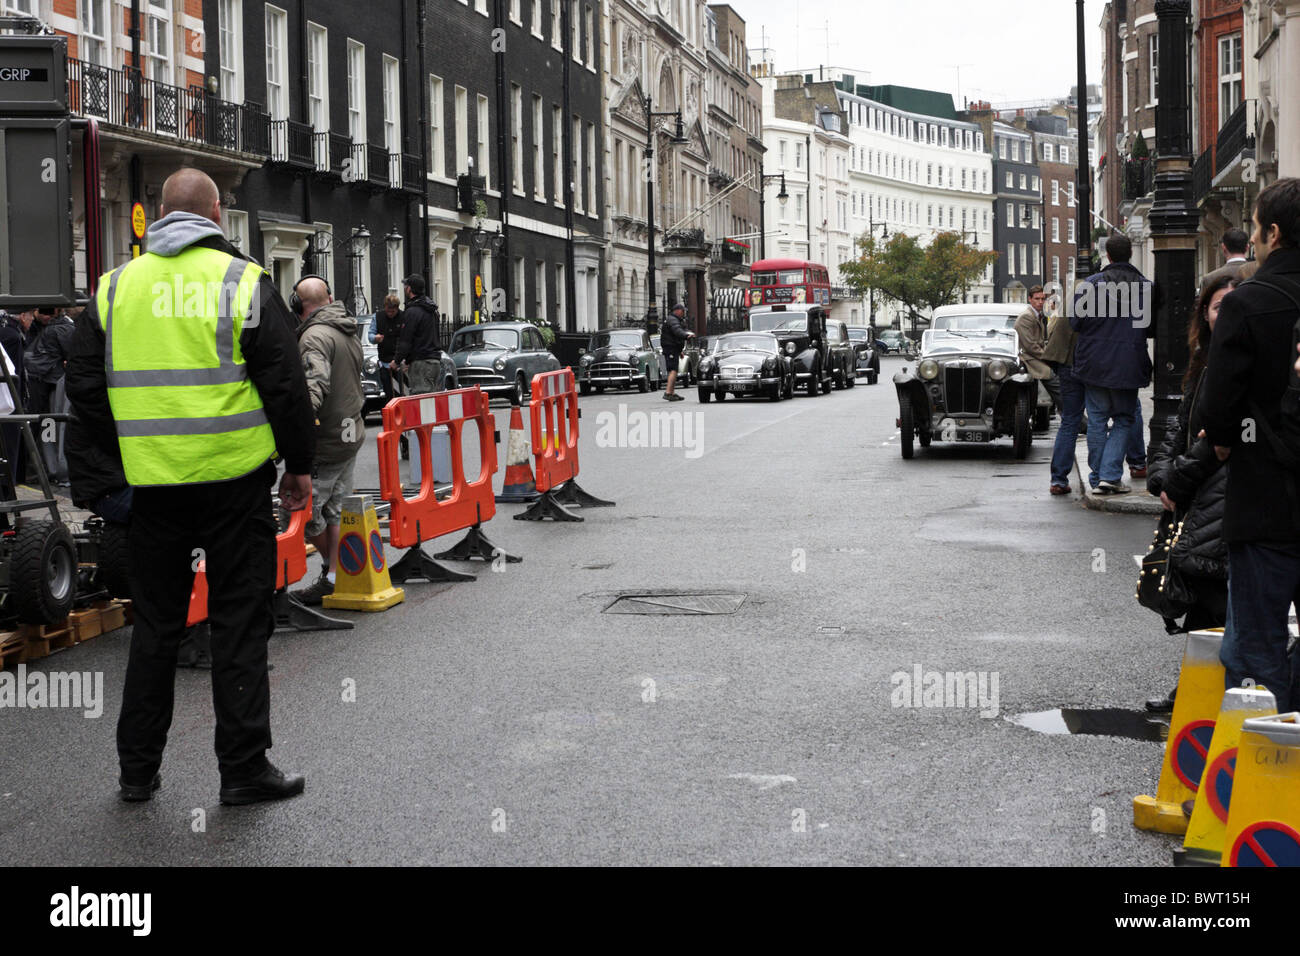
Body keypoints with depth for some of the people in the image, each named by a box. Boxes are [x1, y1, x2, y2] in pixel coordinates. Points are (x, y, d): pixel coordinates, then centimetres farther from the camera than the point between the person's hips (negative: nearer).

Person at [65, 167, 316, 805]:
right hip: (235, 477, -3)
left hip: (153, 482, 3)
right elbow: (284, 384, -6)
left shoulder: (117, 286, 6)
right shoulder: (243, 282, -4)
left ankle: (138, 769, 18)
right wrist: (300, 464, 4)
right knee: (239, 624, 4)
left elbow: (83, 383, 8)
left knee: (155, 624, 13)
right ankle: (243, 769, 6)